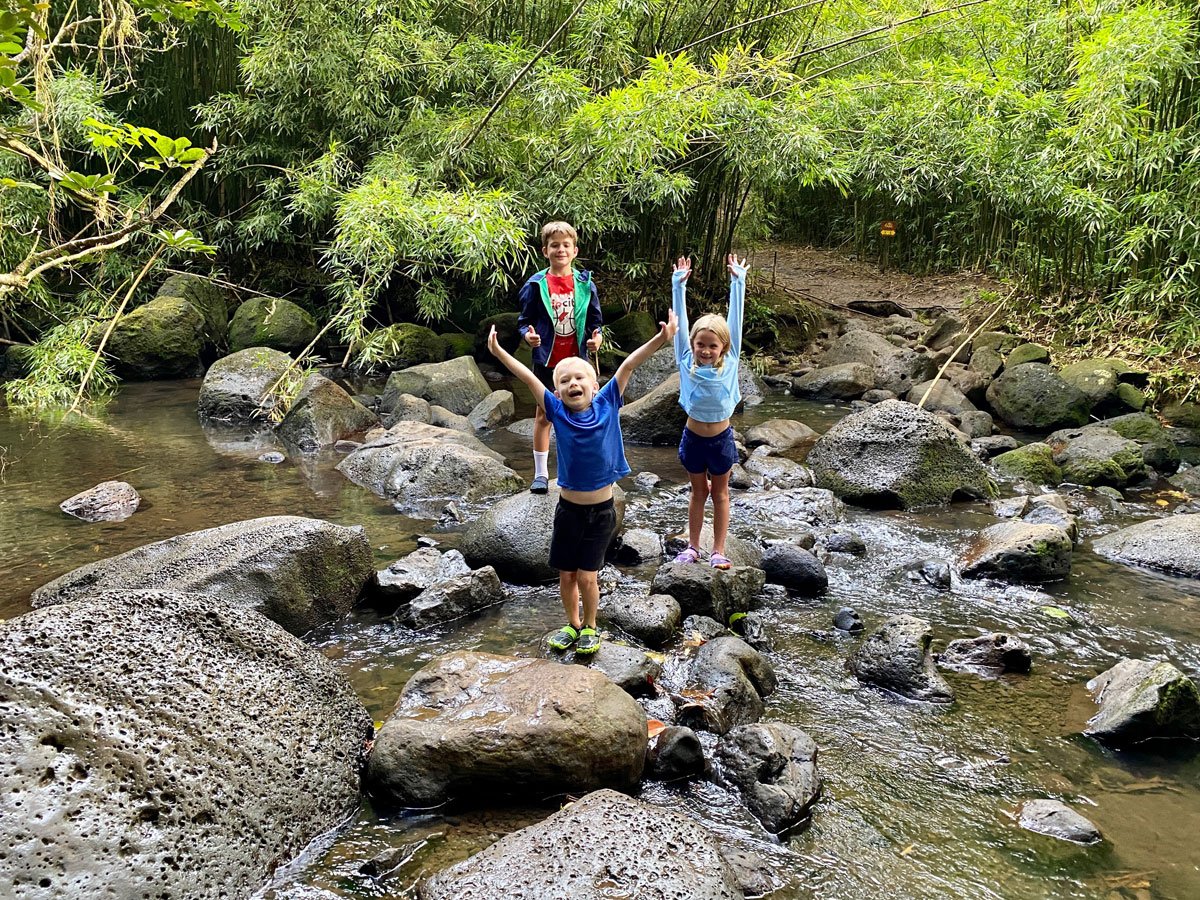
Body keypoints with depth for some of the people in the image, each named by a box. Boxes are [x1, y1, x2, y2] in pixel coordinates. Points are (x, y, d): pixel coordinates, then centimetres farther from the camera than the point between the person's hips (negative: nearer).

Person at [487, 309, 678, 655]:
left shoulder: (607, 405, -10)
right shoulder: (558, 412, -9)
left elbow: (627, 366, -17)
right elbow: (529, 378, -14)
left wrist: (660, 339, -27)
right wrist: (499, 353, -20)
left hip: (601, 510, -1)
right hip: (568, 509, 1)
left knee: (587, 577, 1)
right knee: (566, 575, 11)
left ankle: (590, 627, 27)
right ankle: (572, 624, 36)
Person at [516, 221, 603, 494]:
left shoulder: (585, 284, 1)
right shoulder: (536, 284, -5)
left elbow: (595, 320, 8)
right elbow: (524, 319, 0)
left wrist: (596, 338, -11)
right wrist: (528, 334, -21)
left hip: (576, 360, 2)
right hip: (547, 360, -1)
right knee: (543, 415, 6)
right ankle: (541, 474, 17)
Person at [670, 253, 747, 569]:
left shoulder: (729, 363, -13)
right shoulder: (688, 363, -12)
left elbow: (735, 320, -14)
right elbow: (680, 323, -14)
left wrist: (738, 282, -15)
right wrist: (678, 285, -18)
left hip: (721, 439, -1)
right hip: (693, 437, 1)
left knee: (720, 493, 15)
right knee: (698, 492, 17)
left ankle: (718, 551, 22)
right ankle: (693, 547, 28)